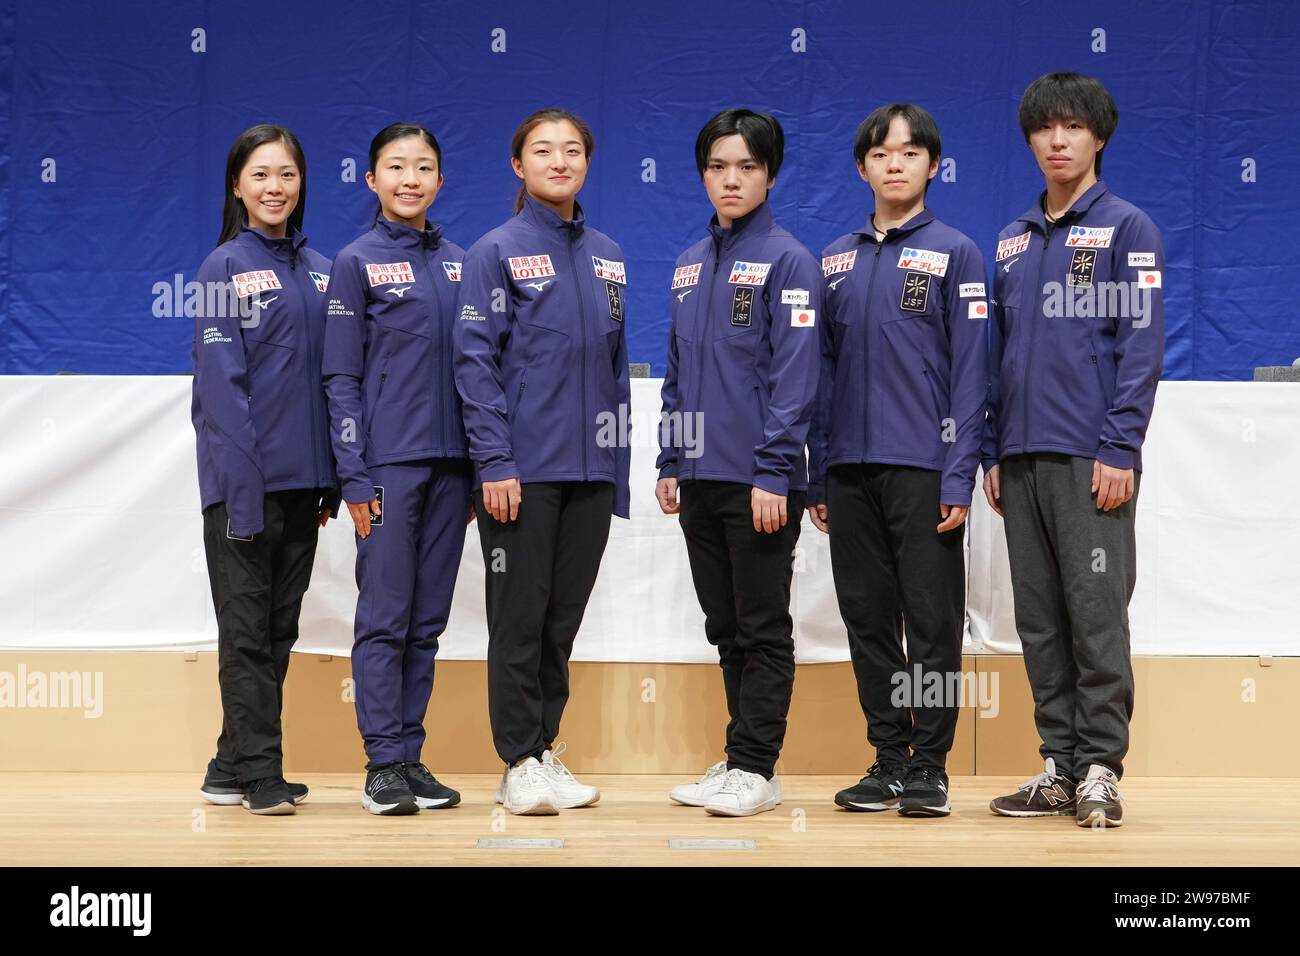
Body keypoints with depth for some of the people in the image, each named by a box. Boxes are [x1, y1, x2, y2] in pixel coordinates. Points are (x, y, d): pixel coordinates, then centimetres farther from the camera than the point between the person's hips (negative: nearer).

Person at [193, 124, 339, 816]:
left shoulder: (319, 272, 13)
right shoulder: (226, 267, -4)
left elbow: (333, 379, 14)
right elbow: (222, 382, -11)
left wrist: (335, 480, 8)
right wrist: (242, 484, -18)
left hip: (302, 477, 6)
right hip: (244, 479, -6)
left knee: (279, 630, 10)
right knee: (248, 629, 0)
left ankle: (232, 770, 19)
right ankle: (259, 774, 5)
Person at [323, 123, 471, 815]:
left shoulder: (458, 263, 13)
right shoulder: (357, 263, 0)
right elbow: (342, 377, -3)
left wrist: (478, 469, 10)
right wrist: (354, 476, -10)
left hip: (450, 462, 5)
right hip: (388, 463, -4)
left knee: (427, 621, 8)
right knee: (385, 618, -4)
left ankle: (411, 757, 14)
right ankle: (384, 764, 2)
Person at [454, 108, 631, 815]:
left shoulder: (606, 256, 13)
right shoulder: (496, 252, -3)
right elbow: (476, 361, -8)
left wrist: (617, 466, 11)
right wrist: (494, 463, -15)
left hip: (590, 468, 5)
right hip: (523, 468, -5)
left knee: (563, 619, 10)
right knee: (519, 618, 0)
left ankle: (544, 752, 20)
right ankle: (520, 764, 8)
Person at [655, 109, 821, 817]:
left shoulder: (786, 260, -6)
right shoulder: (689, 265, 14)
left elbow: (794, 376, -13)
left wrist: (773, 472, -18)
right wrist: (670, 463, 12)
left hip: (759, 482, -7)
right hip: (699, 479, 7)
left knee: (762, 630, 0)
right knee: (725, 628, 13)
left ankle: (754, 767, 6)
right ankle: (743, 757, 22)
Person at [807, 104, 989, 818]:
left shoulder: (954, 253, 1)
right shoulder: (836, 261, 13)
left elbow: (969, 371, -4)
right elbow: (823, 370, 15)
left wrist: (960, 476, -11)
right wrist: (817, 477, 10)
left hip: (922, 467, -4)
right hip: (849, 471, 5)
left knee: (931, 621, -1)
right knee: (868, 619, 8)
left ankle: (929, 767, 8)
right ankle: (889, 759, 17)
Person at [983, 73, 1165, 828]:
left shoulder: (1126, 228, 0)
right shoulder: (1013, 242, 16)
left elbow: (1142, 344, -7)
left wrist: (1121, 449, -14)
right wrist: (992, 452, 12)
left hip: (1091, 460, -6)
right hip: (1022, 458, 6)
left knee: (1096, 616, -5)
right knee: (1040, 622, 7)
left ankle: (1101, 768, 1)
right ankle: (1061, 767, 14)